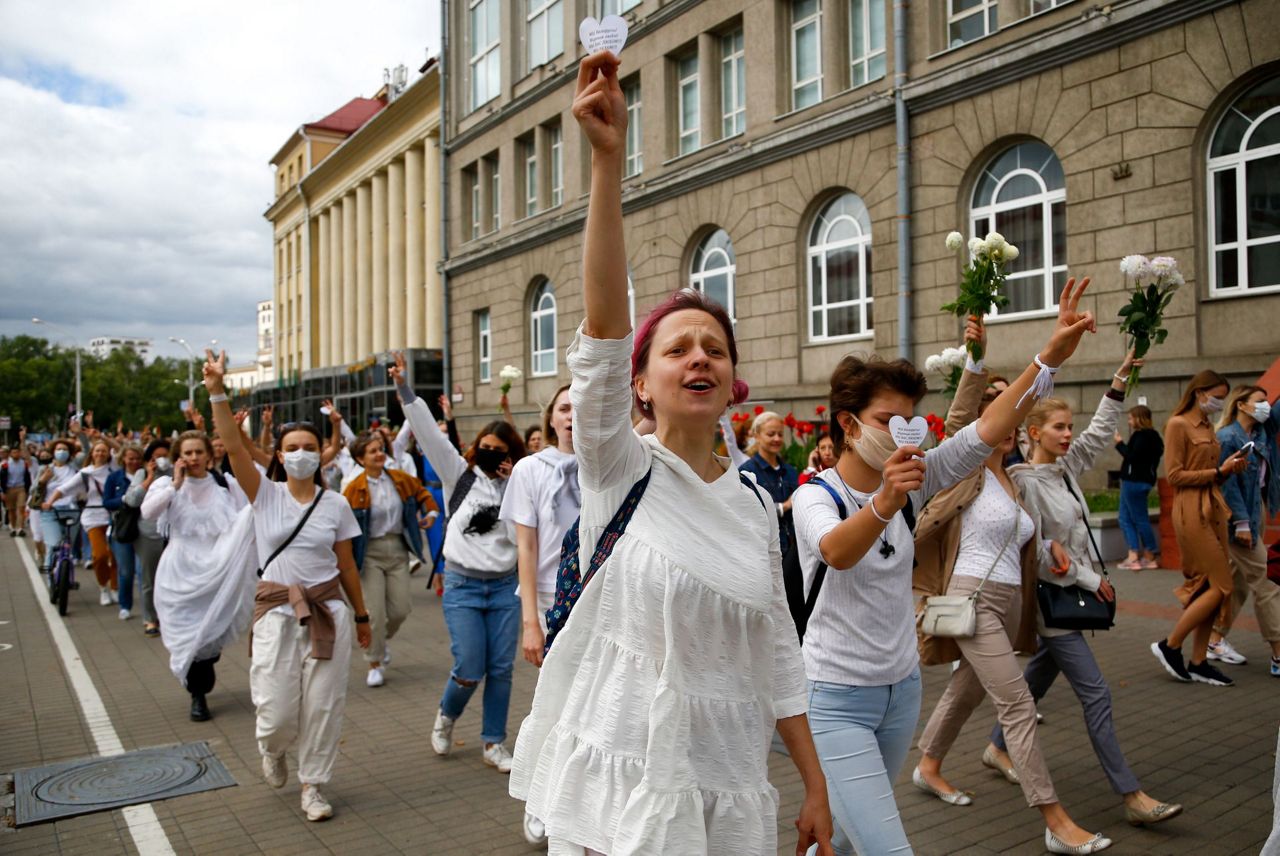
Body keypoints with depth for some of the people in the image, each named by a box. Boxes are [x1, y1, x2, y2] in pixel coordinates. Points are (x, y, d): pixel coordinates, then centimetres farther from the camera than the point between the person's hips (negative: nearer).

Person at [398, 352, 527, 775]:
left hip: (504, 587, 2)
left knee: (501, 669, 4)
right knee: (469, 671, -4)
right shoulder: (459, 474, 1)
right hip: (463, 586, -2)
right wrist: (404, 388, -13)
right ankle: (446, 715, 29)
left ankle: (494, 743, 20)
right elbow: (429, 433, -7)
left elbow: (522, 538, -8)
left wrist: (514, 490, -13)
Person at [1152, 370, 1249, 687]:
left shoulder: (1208, 426, 16)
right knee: (1220, 586, -8)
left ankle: (1198, 662, 14)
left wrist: (1231, 469, 5)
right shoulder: (1178, 424, -8)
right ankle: (1169, 646, 3)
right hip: (1191, 510, -8)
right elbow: (1175, 476, -13)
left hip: (1213, 508, 8)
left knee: (1208, 586, 7)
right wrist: (1218, 472, -12)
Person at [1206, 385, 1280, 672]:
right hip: (1238, 515, -9)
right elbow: (1228, 483, -17)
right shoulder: (1228, 438, -14)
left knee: (1239, 580, 13)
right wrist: (1241, 522, -18)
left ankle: (1215, 640, 21)